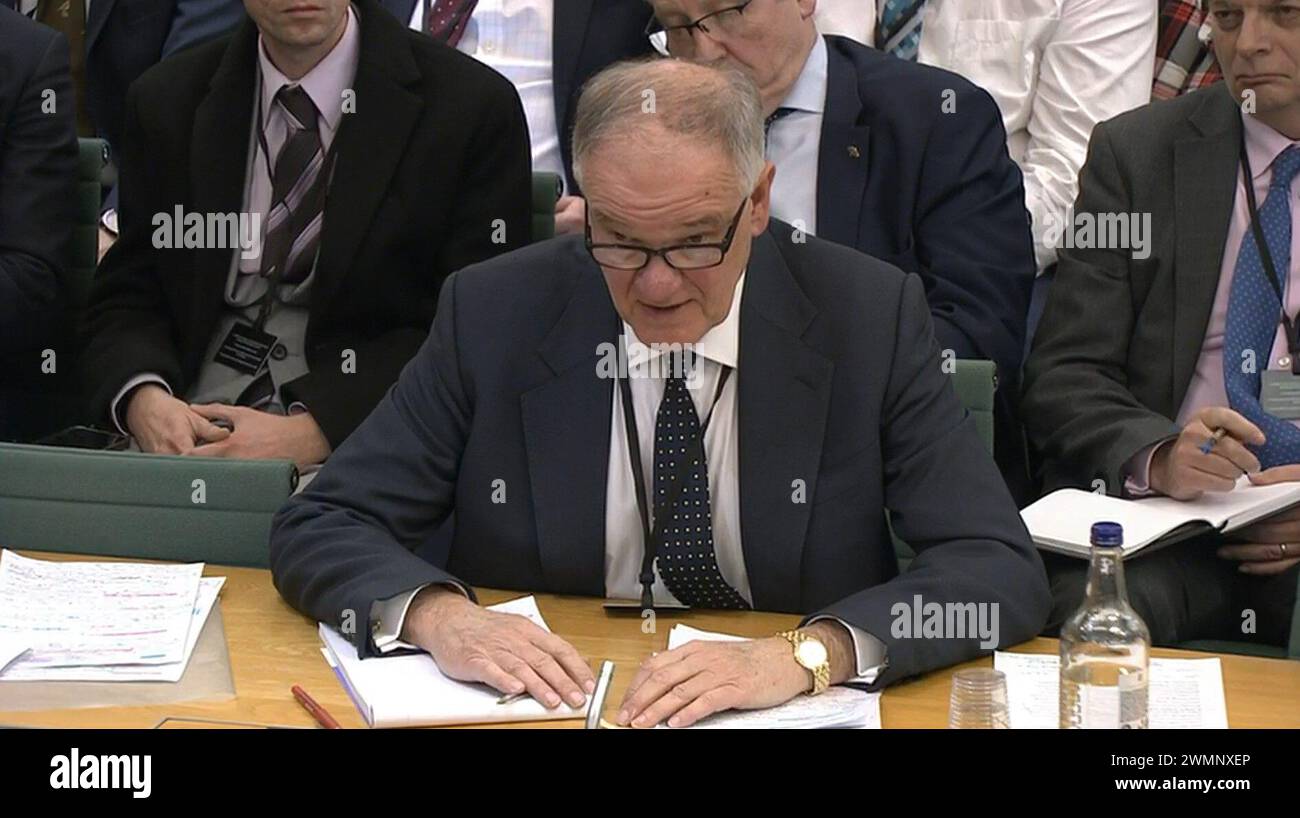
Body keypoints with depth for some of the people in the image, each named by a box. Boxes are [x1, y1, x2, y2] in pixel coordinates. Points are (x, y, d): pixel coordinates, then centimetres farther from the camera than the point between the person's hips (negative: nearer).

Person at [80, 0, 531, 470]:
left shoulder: (474, 107, -1)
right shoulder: (166, 104, 11)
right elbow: (126, 300, 12)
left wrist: (310, 431, -17)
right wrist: (144, 400, -11)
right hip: (195, 427, 3)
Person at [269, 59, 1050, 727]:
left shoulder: (870, 317, -7)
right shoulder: (495, 314, -4)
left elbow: (1003, 569, -11)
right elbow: (318, 528, -1)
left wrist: (807, 654, -28)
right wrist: (438, 615, -22)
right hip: (547, 703, 2)